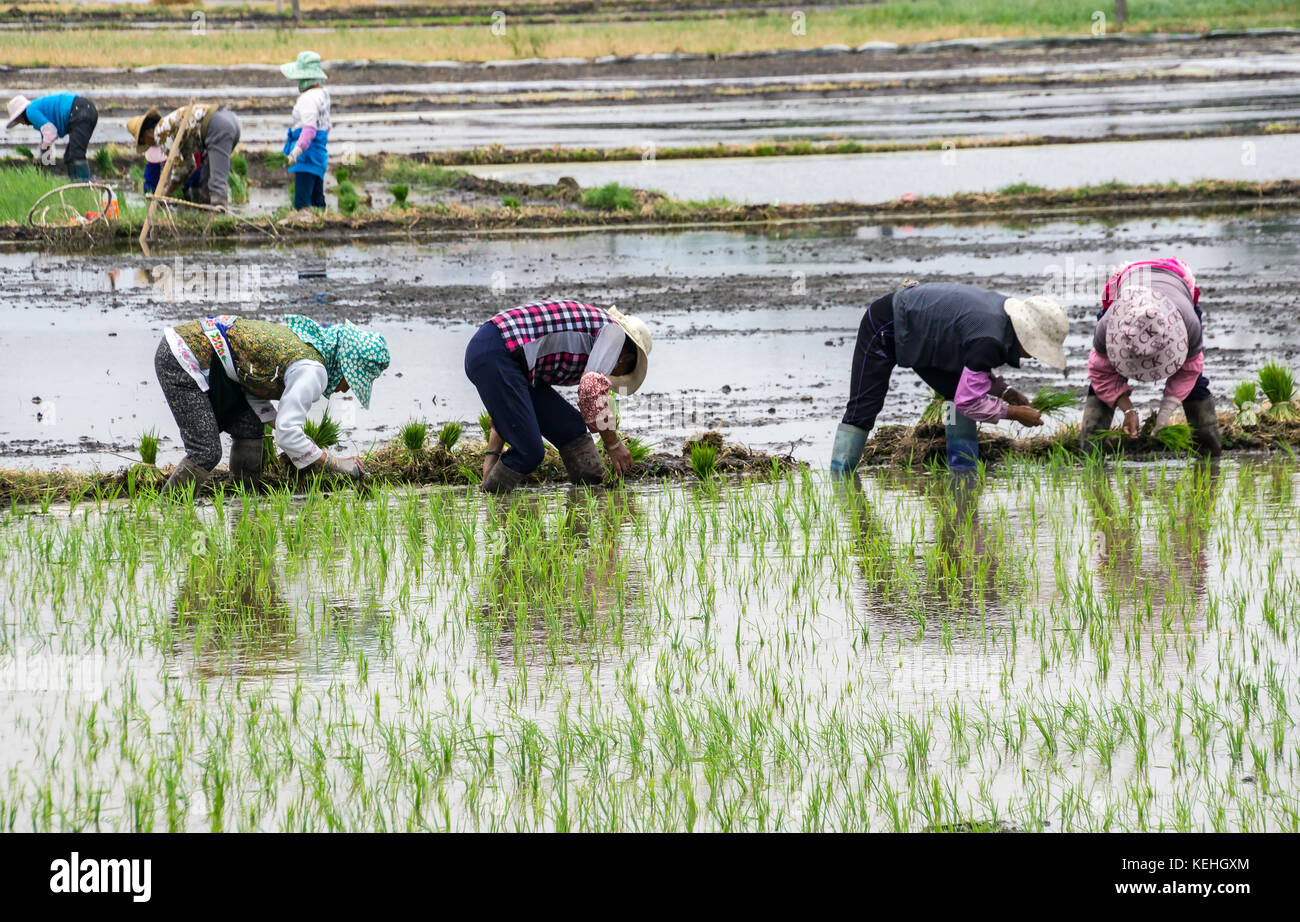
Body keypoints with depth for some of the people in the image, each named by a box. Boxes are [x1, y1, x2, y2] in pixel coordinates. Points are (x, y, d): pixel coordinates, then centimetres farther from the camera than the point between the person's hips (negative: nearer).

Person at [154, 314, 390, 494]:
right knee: (206, 453, -11)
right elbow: (287, 434, -21)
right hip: (183, 360, -10)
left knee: (250, 428, 9)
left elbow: (253, 388, 19)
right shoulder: (311, 371, -16)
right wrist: (334, 464, -12)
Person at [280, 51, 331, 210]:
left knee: (301, 203, -15)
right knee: (317, 202, 11)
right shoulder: (323, 94, 16)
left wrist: (297, 150, -40)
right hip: (320, 155, 10)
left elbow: (310, 129, -28)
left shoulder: (309, 99, -15)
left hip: (307, 155, -10)